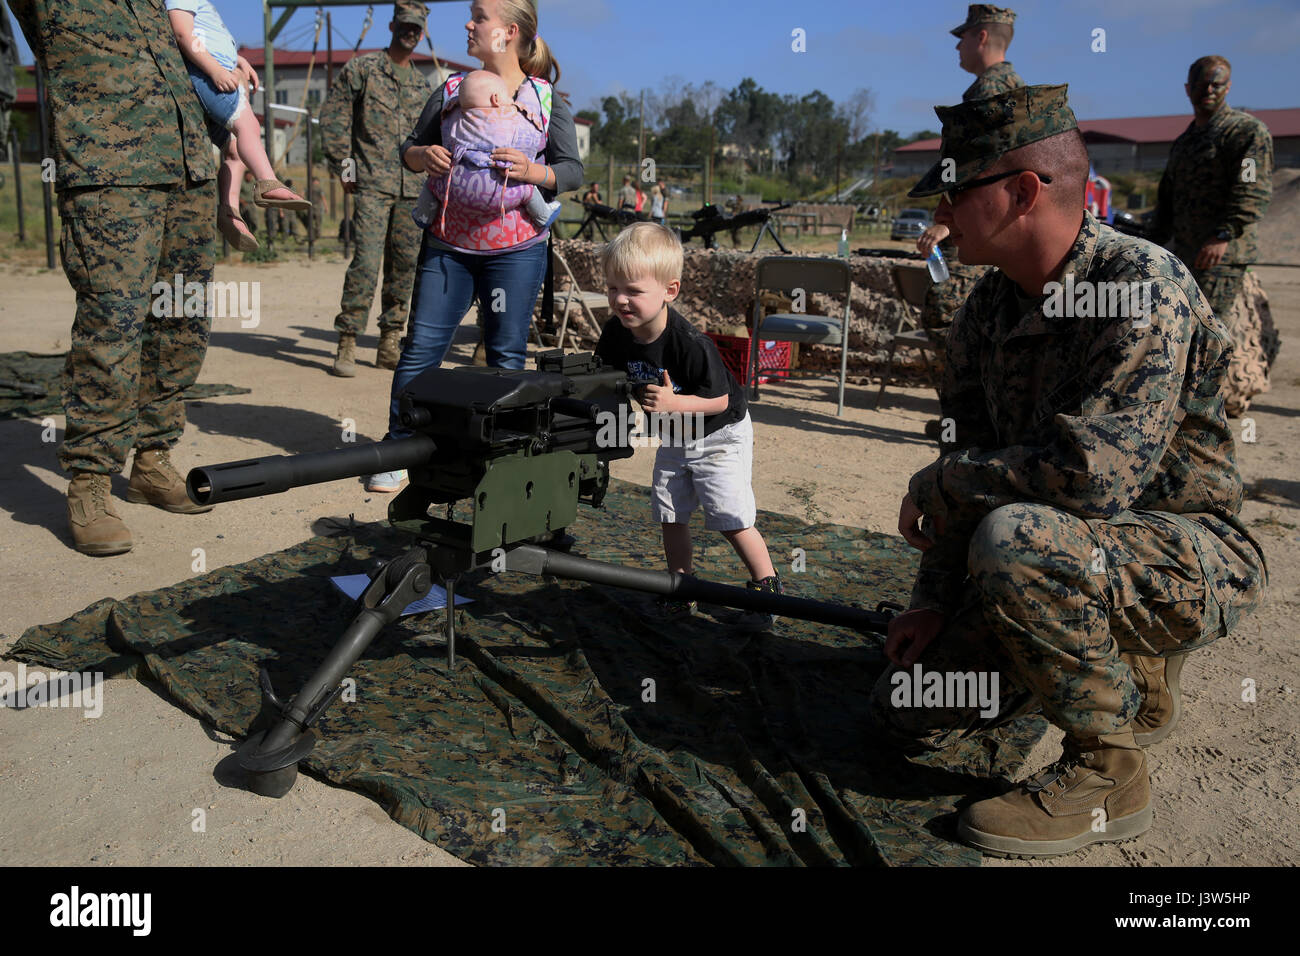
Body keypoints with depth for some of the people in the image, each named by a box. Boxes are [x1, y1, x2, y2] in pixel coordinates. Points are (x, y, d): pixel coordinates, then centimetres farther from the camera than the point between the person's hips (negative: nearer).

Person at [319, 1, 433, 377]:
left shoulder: (422, 84, 18)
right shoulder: (360, 68, 3)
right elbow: (333, 116, 0)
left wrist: (428, 175, 17)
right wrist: (343, 164, -6)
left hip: (412, 189, 5)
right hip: (372, 184, -5)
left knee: (404, 265, 4)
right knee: (366, 262, -14)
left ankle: (390, 345, 12)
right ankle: (347, 345, -9)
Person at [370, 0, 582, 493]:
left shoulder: (547, 98, 3)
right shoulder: (452, 90, 10)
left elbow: (573, 170, -1)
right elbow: (409, 148, 16)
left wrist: (533, 171, -20)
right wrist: (423, 154, -8)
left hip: (515, 249, -2)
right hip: (447, 244, 2)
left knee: (507, 355, 3)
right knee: (421, 346, -1)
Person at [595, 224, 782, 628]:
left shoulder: (691, 343, -34)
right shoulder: (615, 334, -15)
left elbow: (718, 400, -26)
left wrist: (673, 402, -40)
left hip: (720, 433, -6)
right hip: (673, 437, 6)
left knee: (728, 517, -8)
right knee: (670, 513, 6)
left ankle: (767, 583, 13)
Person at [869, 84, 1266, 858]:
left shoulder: (1144, 289, -24)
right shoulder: (990, 308, 2)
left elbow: (1094, 472, -35)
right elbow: (969, 460, 6)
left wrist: (940, 482, -20)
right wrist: (934, 603, -1)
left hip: (1191, 558, -8)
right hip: (1066, 550, 8)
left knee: (1015, 538, -38)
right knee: (910, 714, 4)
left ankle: (1108, 770, -15)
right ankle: (1122, 666, 22)